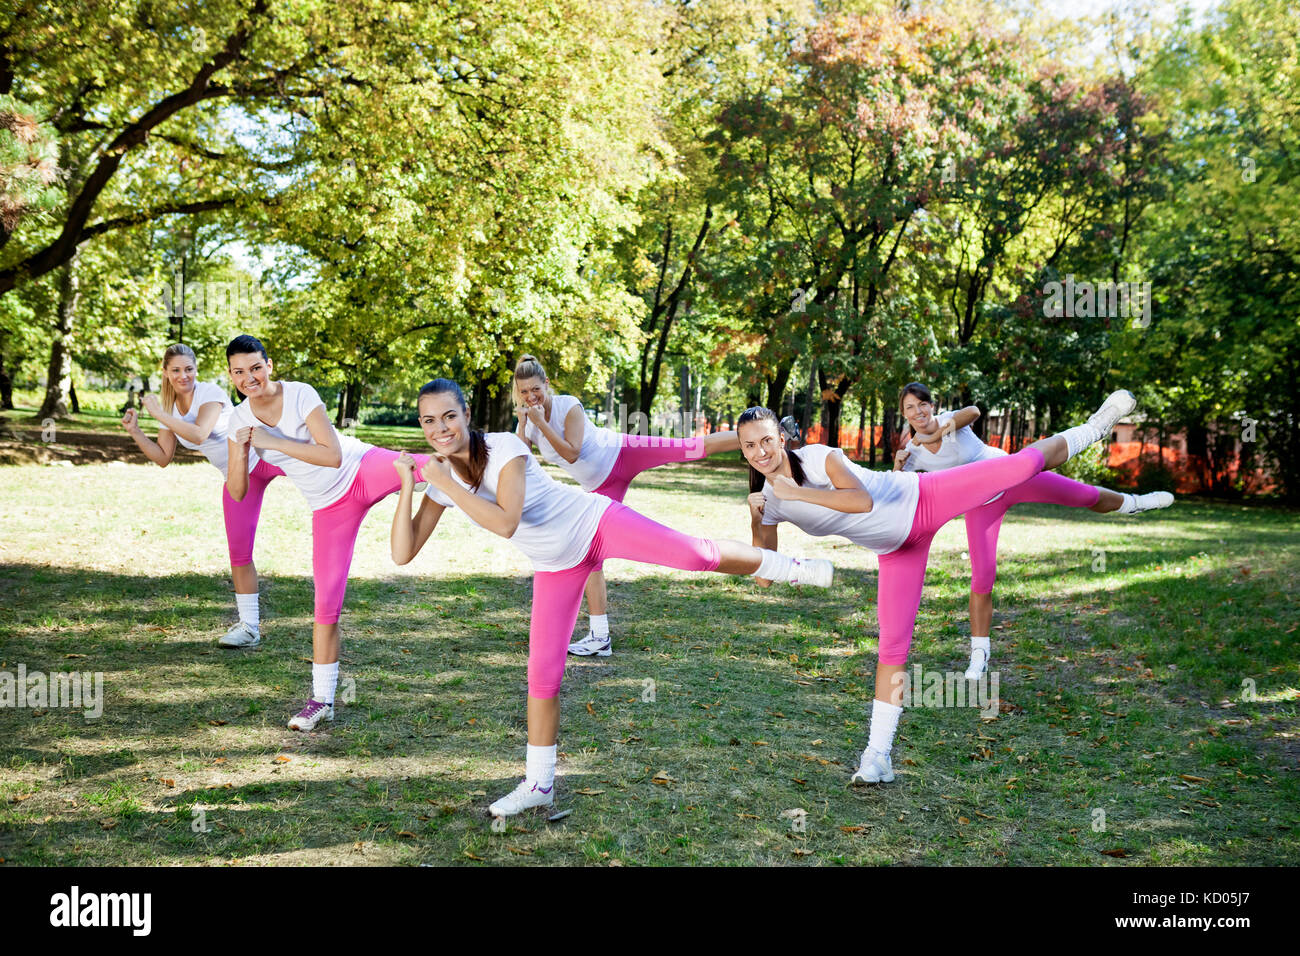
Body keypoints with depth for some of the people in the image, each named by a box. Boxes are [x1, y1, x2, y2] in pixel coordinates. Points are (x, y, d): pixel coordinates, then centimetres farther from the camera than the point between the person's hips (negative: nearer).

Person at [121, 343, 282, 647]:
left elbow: (199, 434, -33)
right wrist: (135, 431, -4)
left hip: (266, 456, -5)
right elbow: (163, 458, 7)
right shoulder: (171, 409, 4)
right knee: (239, 553, 5)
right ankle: (249, 626, 12)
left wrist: (159, 414, -29)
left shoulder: (210, 393, -16)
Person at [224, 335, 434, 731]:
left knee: (423, 465, -36)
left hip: (363, 470, -3)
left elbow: (333, 456, -24)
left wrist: (272, 441, -26)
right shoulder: (240, 418, -2)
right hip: (330, 507, 3)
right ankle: (321, 700, 13)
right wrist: (242, 449, -20)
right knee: (326, 602, 3)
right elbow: (237, 493, -3)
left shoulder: (300, 394, -16)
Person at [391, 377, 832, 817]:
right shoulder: (440, 483, -5)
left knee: (696, 554, -22)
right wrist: (407, 487, -18)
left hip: (595, 522, -5)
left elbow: (505, 523, -34)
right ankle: (538, 784, 15)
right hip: (556, 566, 5)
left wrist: (447, 483, -34)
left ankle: (789, 567, 3)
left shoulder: (504, 447, -22)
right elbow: (402, 553, -8)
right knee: (542, 672, 2)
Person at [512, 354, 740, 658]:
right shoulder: (527, 424, -2)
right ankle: (600, 637, 7)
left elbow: (571, 453, -25)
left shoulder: (568, 406, -18)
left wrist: (542, 423, -31)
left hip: (623, 454, -5)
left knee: (699, 446, -16)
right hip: (599, 487, 5)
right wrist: (523, 423, -22)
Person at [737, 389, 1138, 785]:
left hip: (922, 499, -4)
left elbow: (862, 500, -36)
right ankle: (878, 756, 8)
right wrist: (755, 522, -18)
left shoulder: (815, 457, -23)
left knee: (1024, 463, -11)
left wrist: (797, 492, -37)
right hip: (897, 549, 4)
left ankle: (1095, 427, 18)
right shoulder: (770, 502, -6)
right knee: (892, 643, 1)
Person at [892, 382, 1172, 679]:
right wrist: (897, 467, -32)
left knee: (1087, 495, 2)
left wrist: (934, 435, -46)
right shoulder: (913, 454, -10)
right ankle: (979, 651, 6)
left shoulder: (947, 420, -18)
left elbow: (973, 411, -41)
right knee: (982, 577, -7)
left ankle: (1132, 503, 36)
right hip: (981, 504, 1)